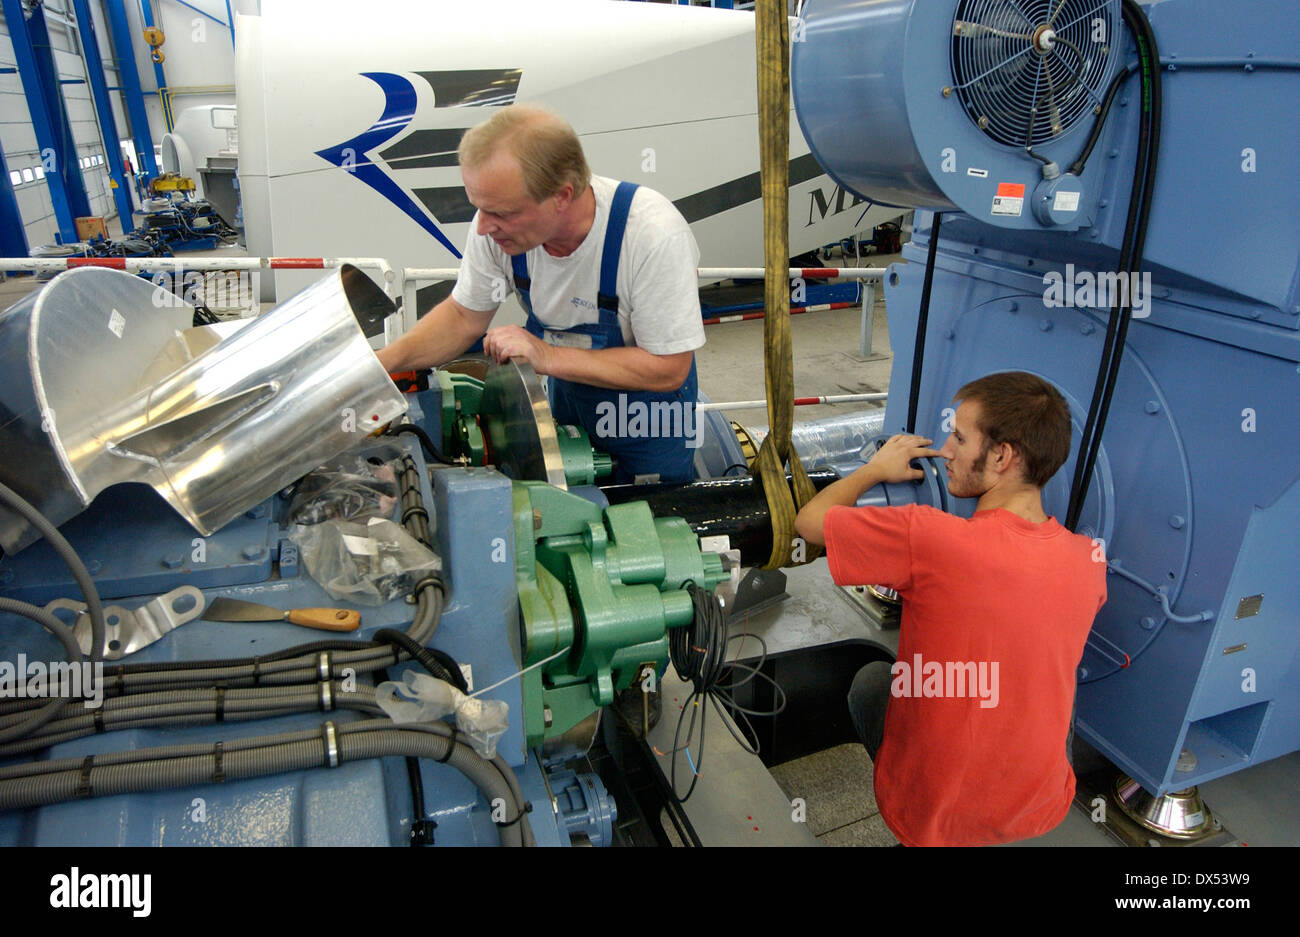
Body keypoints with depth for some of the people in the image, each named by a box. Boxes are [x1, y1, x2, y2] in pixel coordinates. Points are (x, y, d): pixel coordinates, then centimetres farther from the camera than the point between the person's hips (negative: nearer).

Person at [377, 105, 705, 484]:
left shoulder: (655, 234, -36)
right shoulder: (498, 226, -21)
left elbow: (668, 368, -30)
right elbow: (464, 316, -5)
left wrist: (548, 357, -34)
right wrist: (382, 362, -20)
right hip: (564, 396, 4)